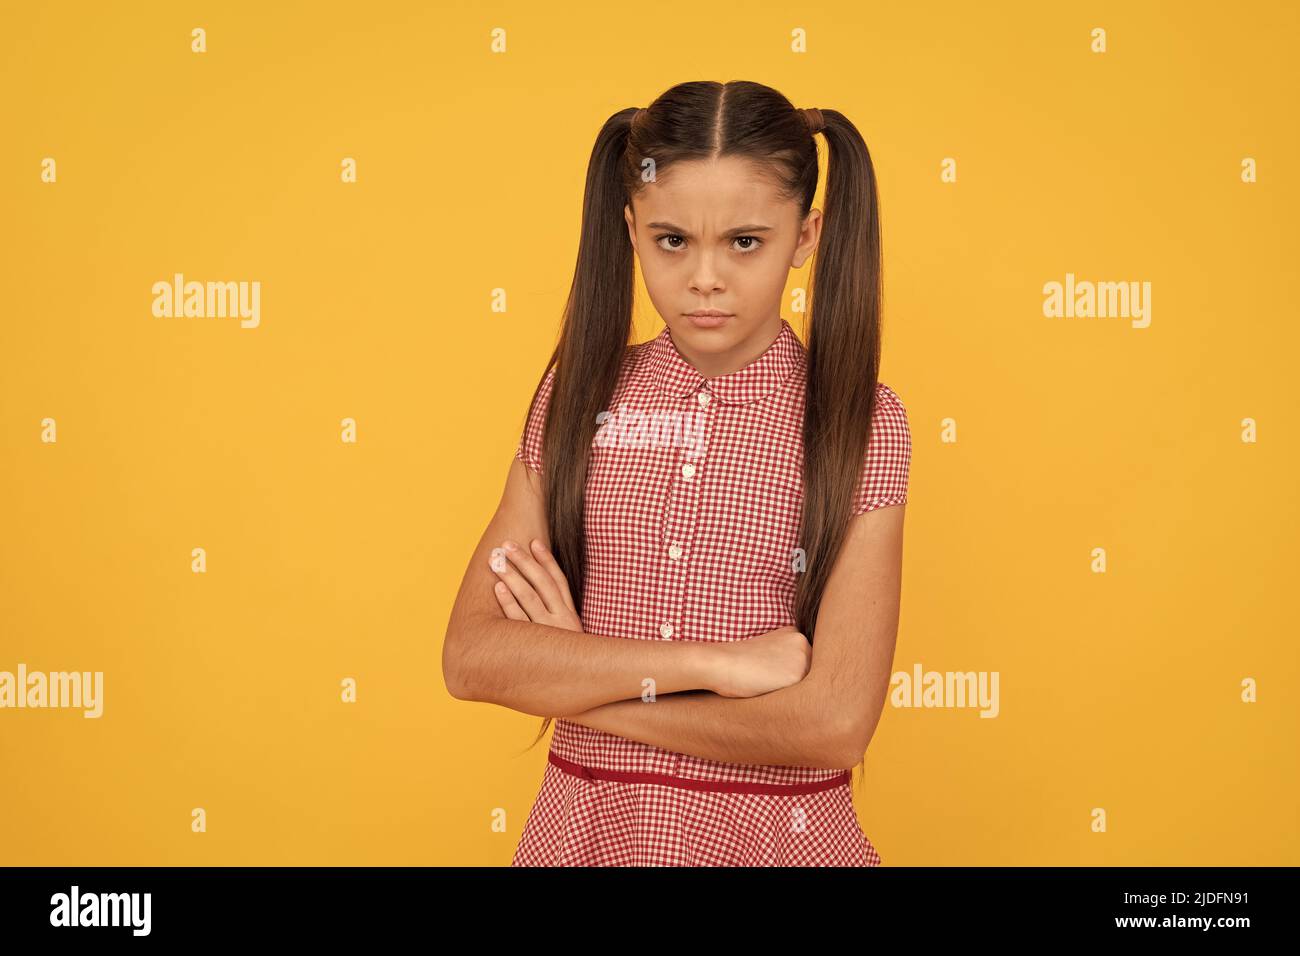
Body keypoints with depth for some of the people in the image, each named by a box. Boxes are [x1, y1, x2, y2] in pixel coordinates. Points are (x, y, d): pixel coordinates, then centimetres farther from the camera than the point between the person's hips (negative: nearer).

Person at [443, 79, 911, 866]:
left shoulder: (862, 422, -11)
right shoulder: (578, 396, -3)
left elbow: (835, 722, -19)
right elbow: (471, 656, -10)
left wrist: (567, 678, -14)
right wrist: (711, 663, -20)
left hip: (776, 833, -2)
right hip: (585, 827, 3)